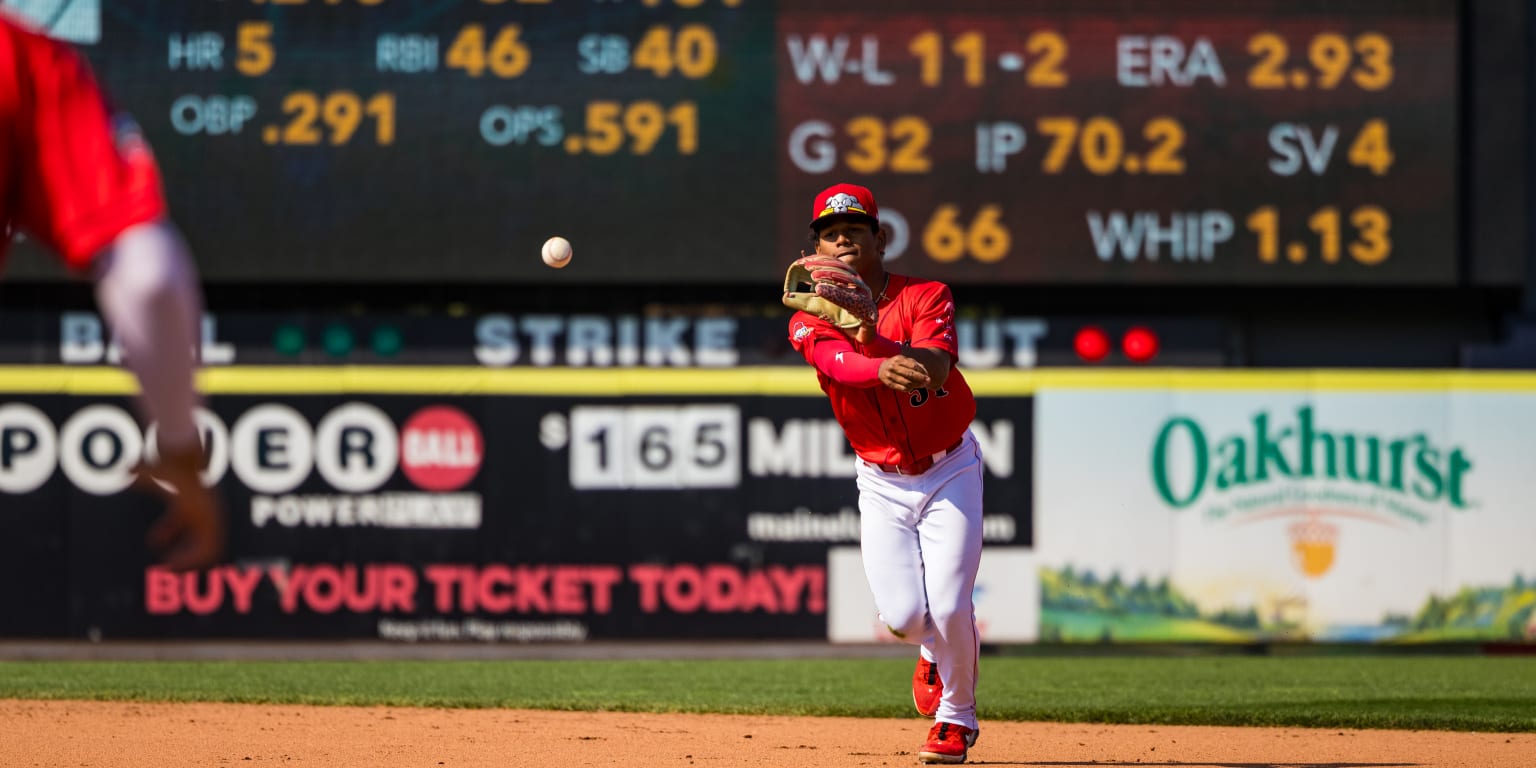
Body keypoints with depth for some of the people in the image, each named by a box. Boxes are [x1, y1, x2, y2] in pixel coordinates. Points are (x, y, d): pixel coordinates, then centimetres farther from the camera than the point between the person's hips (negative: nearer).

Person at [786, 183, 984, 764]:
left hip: (949, 470, -2)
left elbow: (935, 369, -32)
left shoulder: (926, 297, -12)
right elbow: (841, 365, -32)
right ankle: (935, 650, 30)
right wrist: (883, 368, -56)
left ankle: (956, 717, 14)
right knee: (902, 616, -9)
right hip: (881, 482, 2)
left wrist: (874, 338, -50)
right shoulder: (811, 321, -8)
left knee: (948, 608, -13)